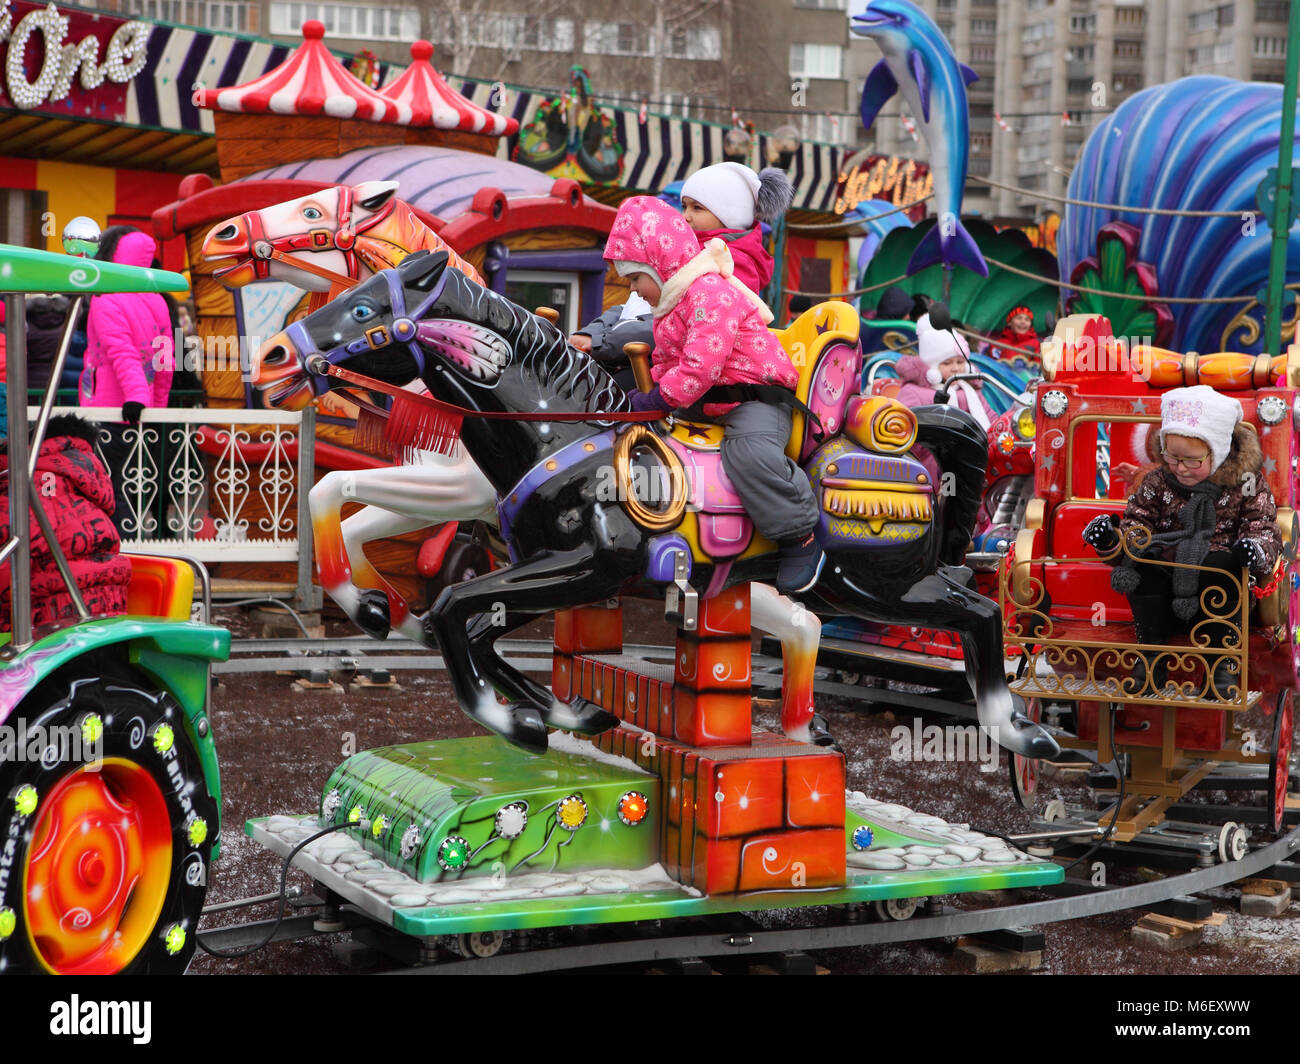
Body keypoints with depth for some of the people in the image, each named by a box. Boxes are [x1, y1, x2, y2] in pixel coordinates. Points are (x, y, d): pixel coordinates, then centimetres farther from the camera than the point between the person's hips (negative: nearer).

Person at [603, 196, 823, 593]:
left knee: (749, 452, -39)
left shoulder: (710, 292, -20)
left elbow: (700, 366, -30)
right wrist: (645, 389, 1)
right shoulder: (673, 300, 16)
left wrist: (654, 400, -23)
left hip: (753, 398, -11)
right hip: (703, 405, 11)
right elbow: (666, 362, 22)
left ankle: (801, 539, -29)